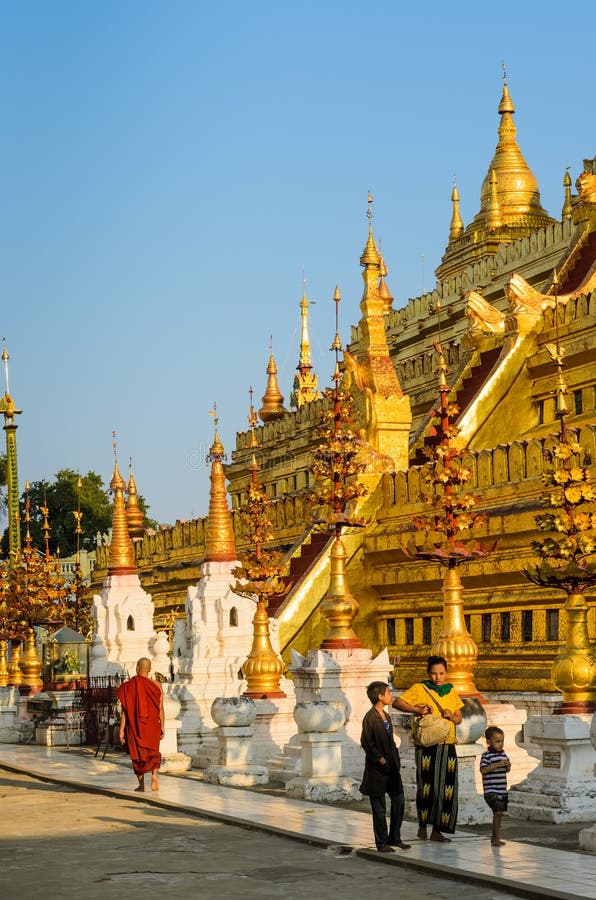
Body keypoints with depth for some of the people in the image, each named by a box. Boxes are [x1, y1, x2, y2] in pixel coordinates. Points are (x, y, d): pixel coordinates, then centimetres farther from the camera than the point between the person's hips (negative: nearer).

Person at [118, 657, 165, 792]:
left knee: (137, 754, 13)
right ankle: (154, 775, -14)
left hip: (134, 726, 0)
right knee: (153, 753, 13)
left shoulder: (128, 686, -7)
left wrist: (121, 730, -2)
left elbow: (124, 710, -7)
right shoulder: (155, 686, -5)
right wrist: (162, 727, 6)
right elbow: (161, 709, -3)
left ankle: (141, 784, 12)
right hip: (152, 725, 0)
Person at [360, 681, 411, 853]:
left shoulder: (386, 716, 13)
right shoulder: (370, 718, -14)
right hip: (377, 770, -8)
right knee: (379, 808, 0)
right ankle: (382, 843, 8)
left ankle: (394, 838, 21)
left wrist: (395, 760, 9)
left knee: (399, 802, 10)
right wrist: (380, 759, -15)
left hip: (391, 768, 8)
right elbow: (366, 742, -18)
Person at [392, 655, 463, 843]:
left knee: (446, 788, 0)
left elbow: (459, 719, 18)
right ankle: (422, 825, 7)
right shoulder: (419, 689, 0)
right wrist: (417, 710, -17)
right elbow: (396, 703, -5)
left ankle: (437, 831, 7)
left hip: (447, 746, 4)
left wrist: (452, 716, -5)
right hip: (427, 745, -4)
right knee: (427, 785, -11)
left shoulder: (451, 692, 15)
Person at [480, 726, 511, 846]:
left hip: (502, 790, 7)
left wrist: (508, 766, -5)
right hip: (491, 790, -7)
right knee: (497, 812, -15)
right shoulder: (486, 755, -10)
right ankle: (497, 838, -10)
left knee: (499, 813, 11)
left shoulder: (503, 754, 11)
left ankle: (494, 838, 22)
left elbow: (507, 770, 18)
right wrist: (497, 765, -25)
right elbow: (483, 770, -20)